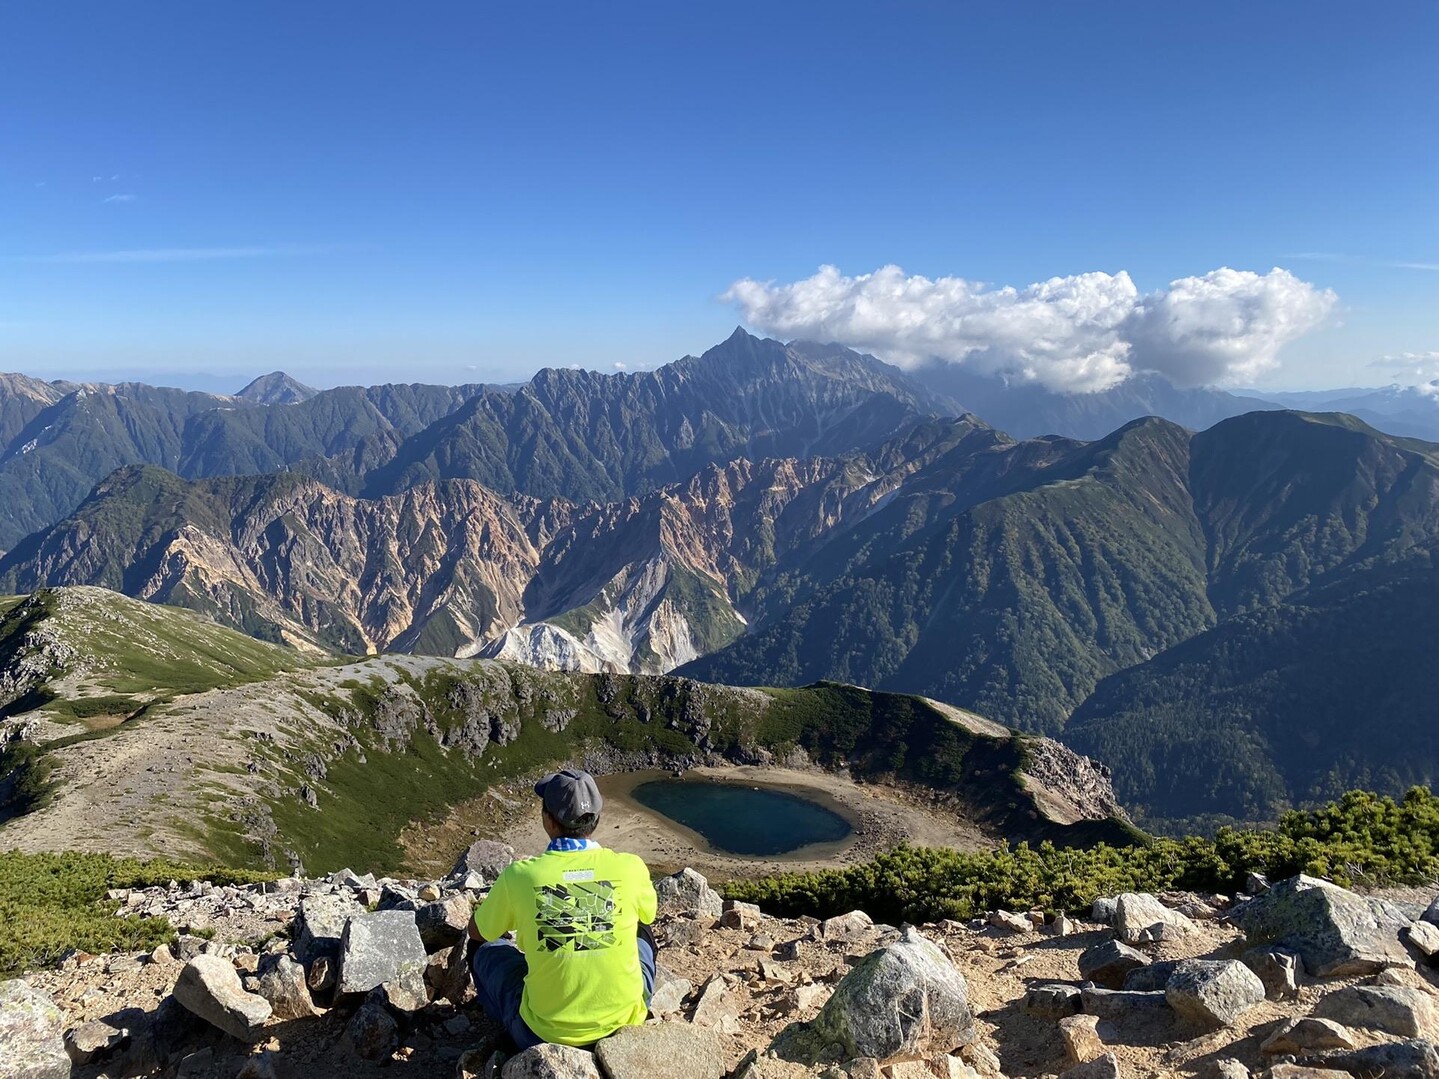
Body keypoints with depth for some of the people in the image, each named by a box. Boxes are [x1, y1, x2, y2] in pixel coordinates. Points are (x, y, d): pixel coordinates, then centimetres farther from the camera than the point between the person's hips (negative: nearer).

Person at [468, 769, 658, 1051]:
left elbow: (477, 933, 7)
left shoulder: (519, 875, -14)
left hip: (545, 1034, -1)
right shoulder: (631, 868, -12)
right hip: (625, 1021, 1)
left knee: (485, 952, 24)